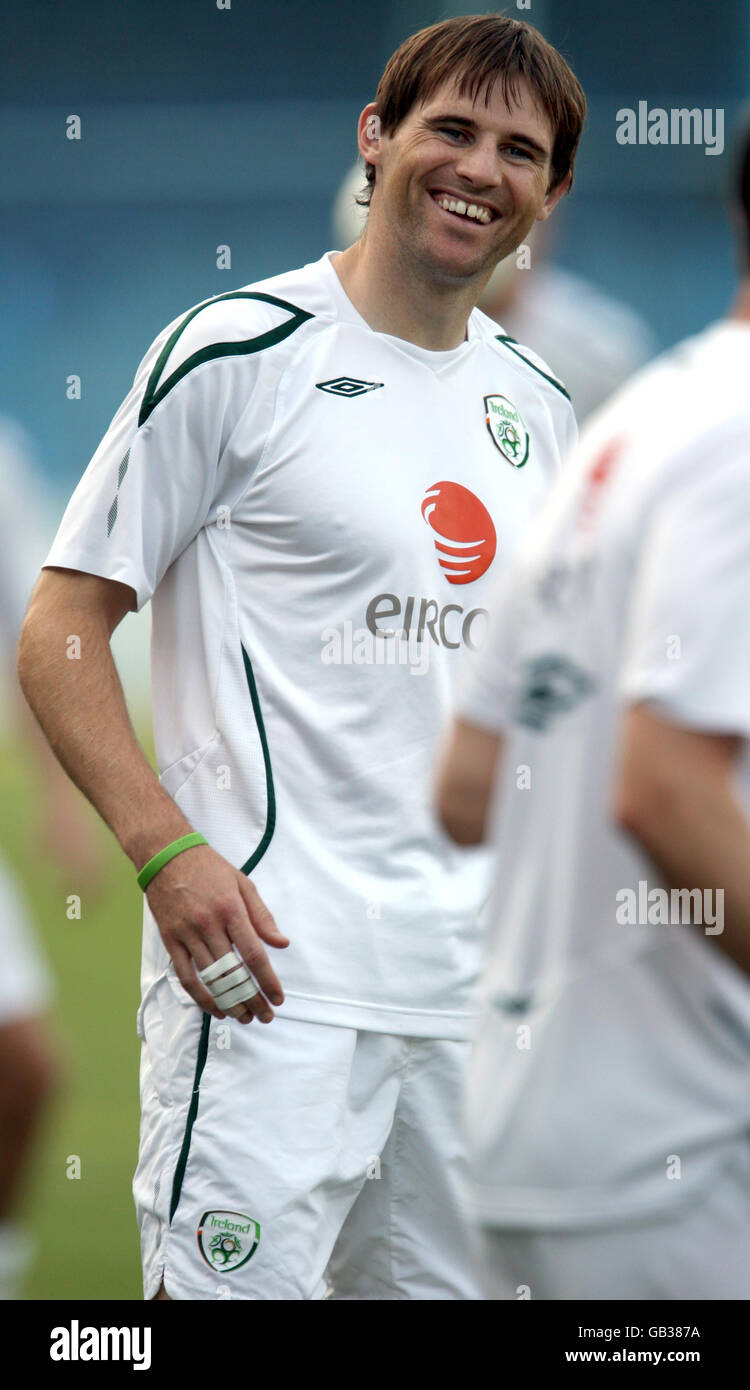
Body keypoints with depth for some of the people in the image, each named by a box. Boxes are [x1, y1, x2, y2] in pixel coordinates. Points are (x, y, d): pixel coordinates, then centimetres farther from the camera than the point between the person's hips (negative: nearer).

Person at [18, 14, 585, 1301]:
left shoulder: (536, 406, 15)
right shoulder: (238, 352, -5)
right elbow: (59, 632, -6)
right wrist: (166, 851, -18)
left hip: (477, 977, 6)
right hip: (274, 959, -6)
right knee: (229, 1286, -14)